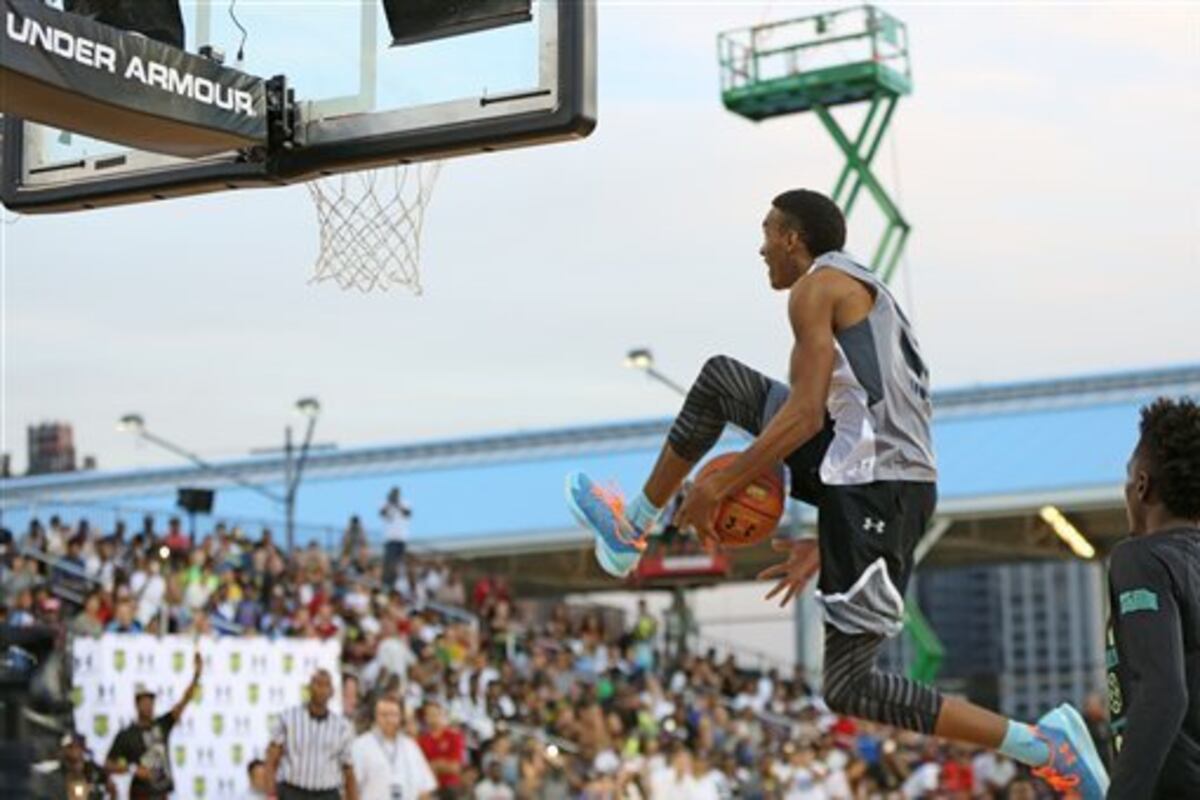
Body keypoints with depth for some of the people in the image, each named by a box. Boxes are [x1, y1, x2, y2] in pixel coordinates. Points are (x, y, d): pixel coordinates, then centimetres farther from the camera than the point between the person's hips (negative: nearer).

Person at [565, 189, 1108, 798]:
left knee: (849, 689, -7)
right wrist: (821, 547, 29)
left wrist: (718, 487, -6)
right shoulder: (872, 297, 28)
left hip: (874, 490, -10)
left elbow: (806, 414, -14)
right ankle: (632, 527, 22)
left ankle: (1043, 744, -8)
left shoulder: (818, 286, -3)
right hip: (862, 468, 10)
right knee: (719, 380, 15)